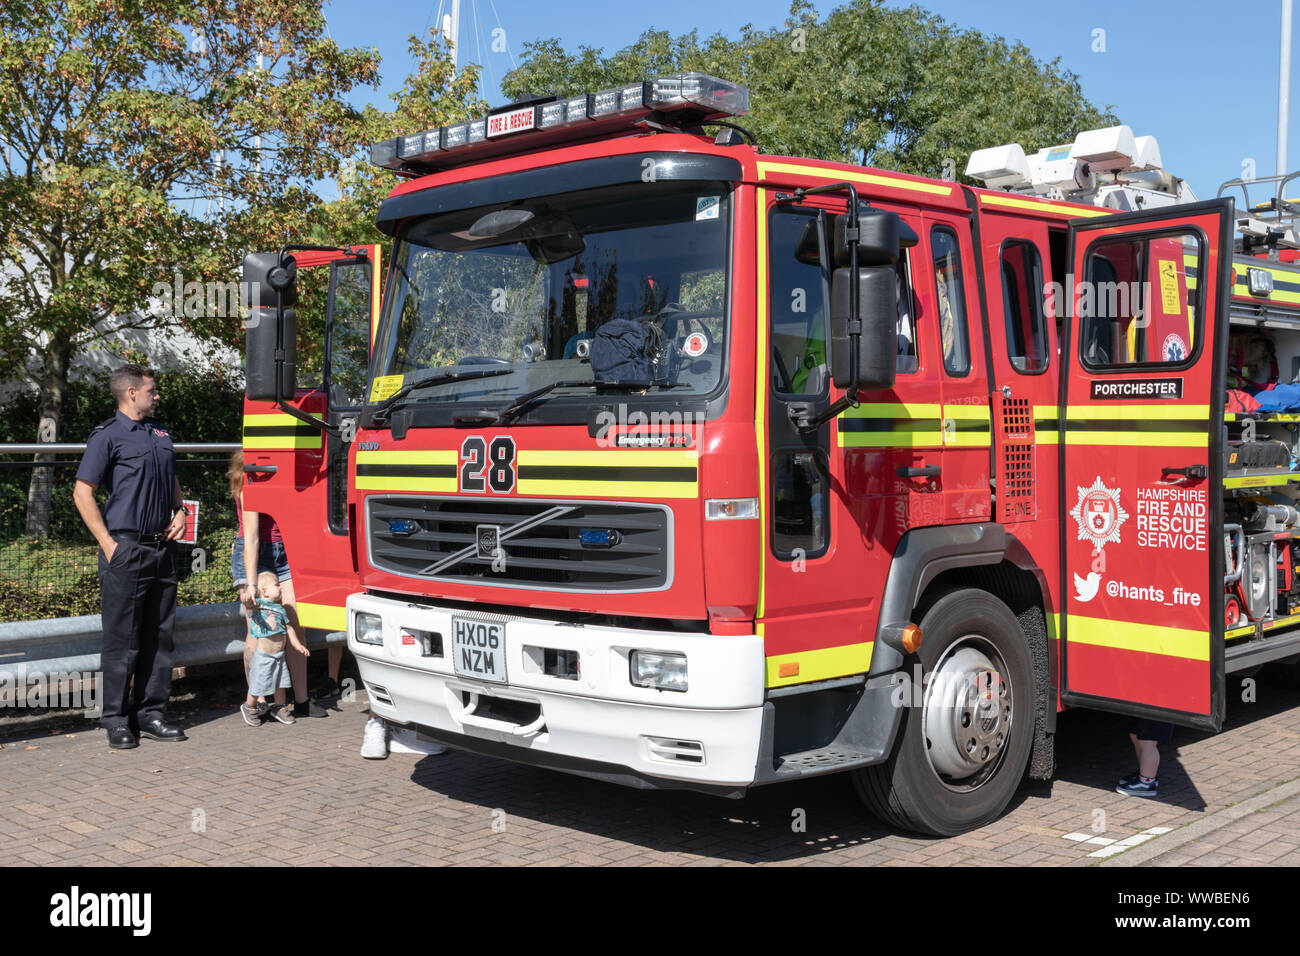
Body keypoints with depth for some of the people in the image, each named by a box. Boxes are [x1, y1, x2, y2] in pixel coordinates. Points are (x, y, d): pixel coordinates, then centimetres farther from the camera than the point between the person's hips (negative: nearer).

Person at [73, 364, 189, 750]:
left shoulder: (159, 432, 16)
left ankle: (151, 714, 18)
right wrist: (107, 543, -13)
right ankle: (117, 721, 6)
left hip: (162, 547, 7)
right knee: (122, 638, -2)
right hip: (126, 549, -7)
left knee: (159, 636, 10)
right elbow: (83, 493, -8)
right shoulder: (108, 435, -6)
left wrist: (179, 511, 10)